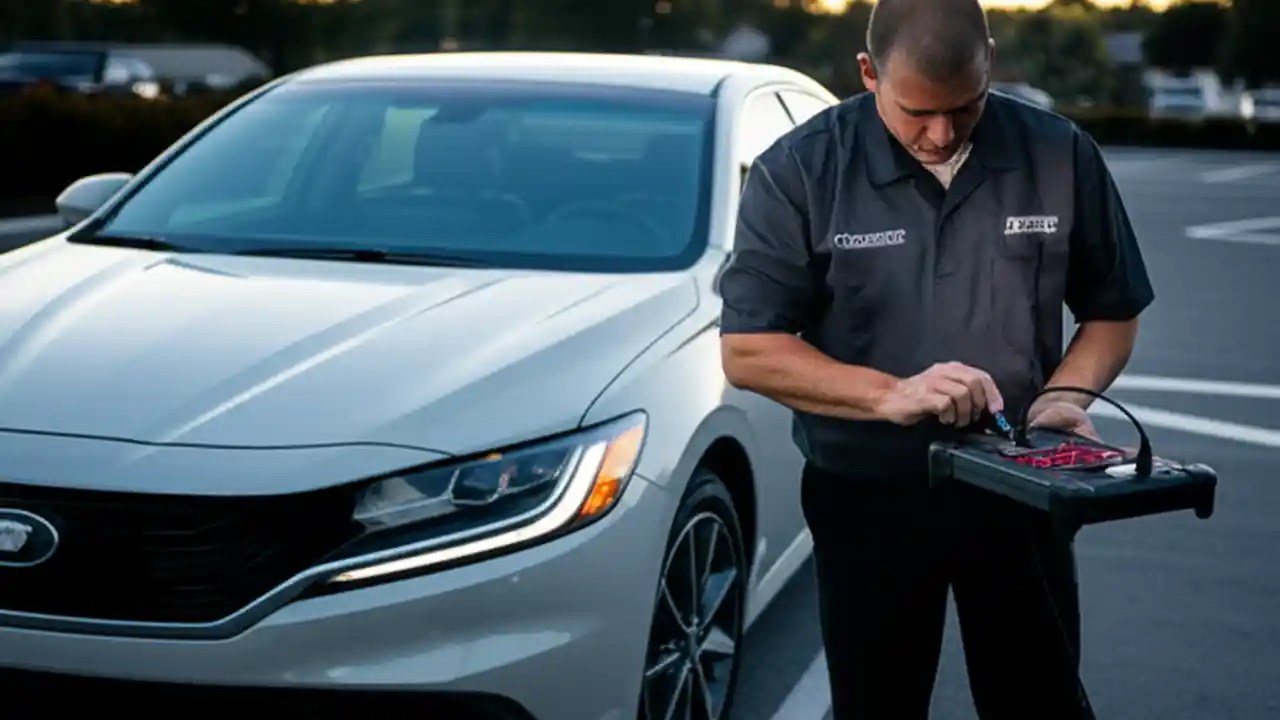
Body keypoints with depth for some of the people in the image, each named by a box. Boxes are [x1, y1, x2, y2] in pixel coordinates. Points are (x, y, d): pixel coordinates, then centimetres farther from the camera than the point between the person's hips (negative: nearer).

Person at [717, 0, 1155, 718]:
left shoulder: (1063, 155, -5)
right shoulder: (798, 172, -12)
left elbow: (1113, 311, 6)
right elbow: (748, 351, -13)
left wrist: (1066, 395, -14)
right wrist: (889, 395, -24)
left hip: (1019, 491, 1)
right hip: (866, 501, -1)